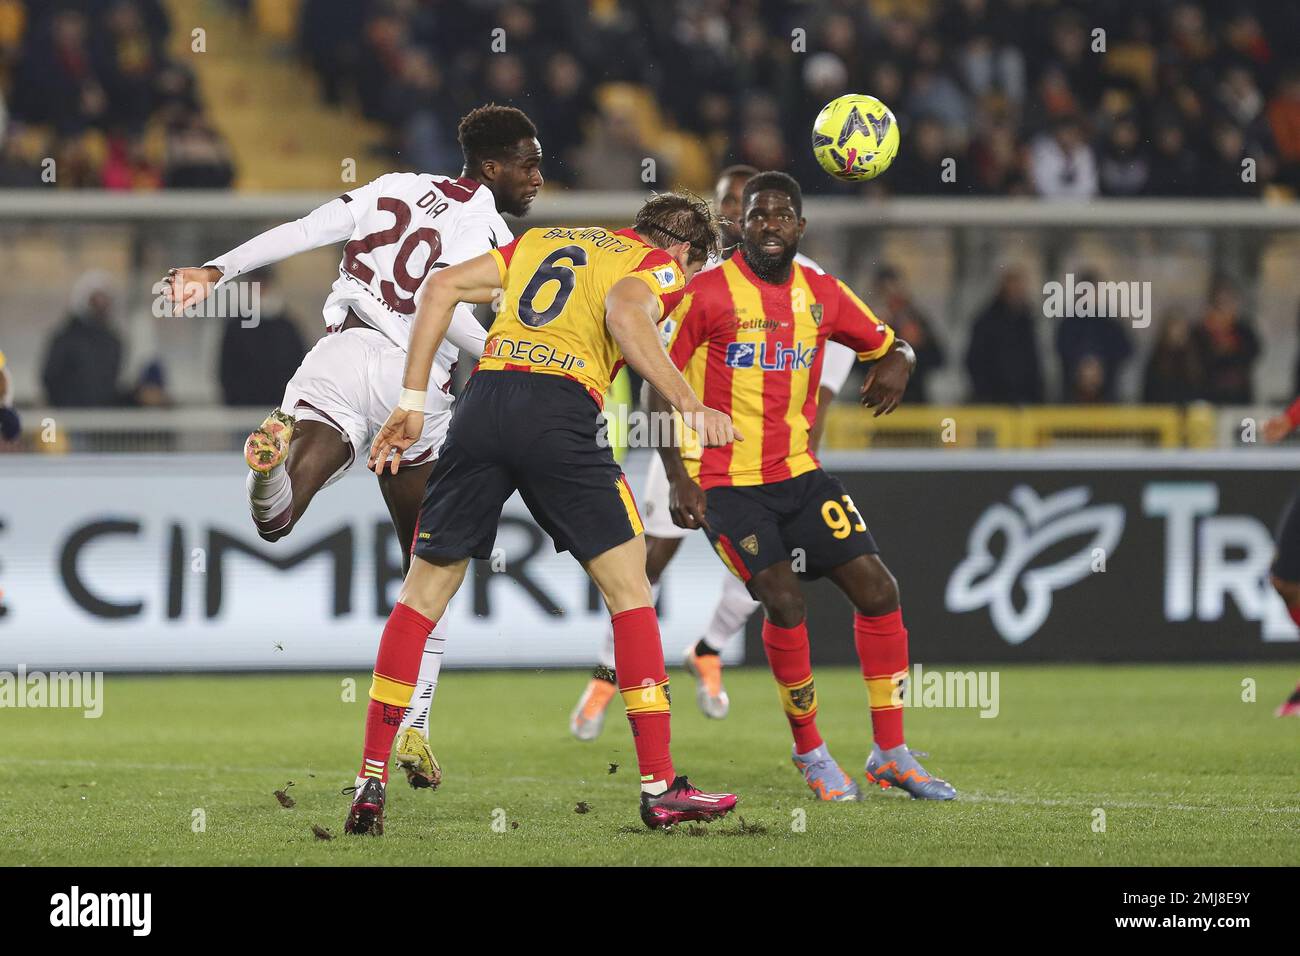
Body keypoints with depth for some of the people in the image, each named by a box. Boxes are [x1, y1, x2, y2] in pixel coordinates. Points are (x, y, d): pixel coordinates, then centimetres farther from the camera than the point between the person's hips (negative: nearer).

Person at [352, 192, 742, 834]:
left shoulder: (541, 241, 30)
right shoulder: (659, 265, 14)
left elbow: (443, 288, 21)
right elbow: (625, 312, -10)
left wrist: (411, 402, 20)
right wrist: (687, 404, -15)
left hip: (483, 400, 4)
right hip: (562, 413, -4)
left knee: (422, 594, 13)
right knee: (629, 587, 8)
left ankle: (370, 786, 9)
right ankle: (660, 789, 4)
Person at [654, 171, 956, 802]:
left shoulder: (823, 295, 6)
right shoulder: (708, 293, -7)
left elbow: (890, 344, 19)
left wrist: (896, 365, -7)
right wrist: (678, 478, -13)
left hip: (799, 474, 5)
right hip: (726, 483, -5)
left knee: (876, 586, -5)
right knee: (784, 601, -20)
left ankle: (891, 754, 5)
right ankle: (808, 750, 1)